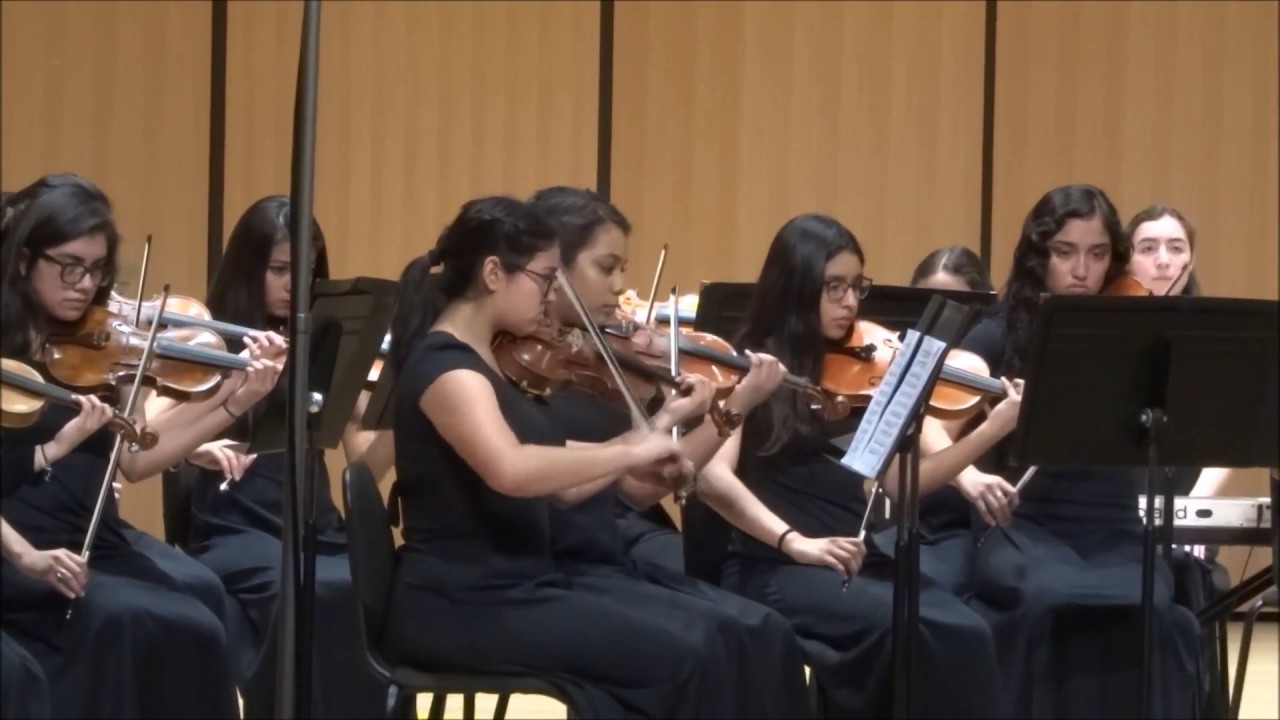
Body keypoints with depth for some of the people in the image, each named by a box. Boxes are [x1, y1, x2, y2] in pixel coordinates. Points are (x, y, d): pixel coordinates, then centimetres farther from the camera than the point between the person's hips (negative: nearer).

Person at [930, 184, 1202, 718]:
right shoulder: (1002, 335, 5)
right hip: (1025, 528, -1)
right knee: (1048, 602, -33)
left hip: (1116, 533, 1)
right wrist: (967, 472, -22)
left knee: (1151, 613, -30)